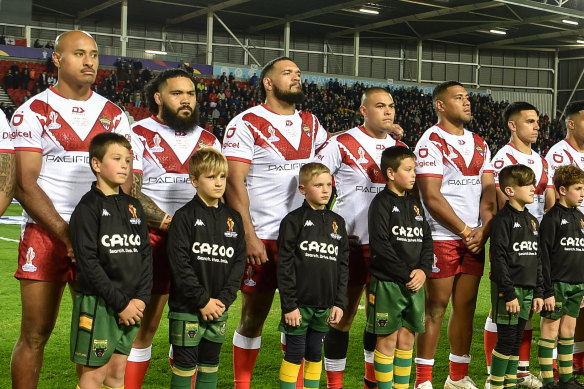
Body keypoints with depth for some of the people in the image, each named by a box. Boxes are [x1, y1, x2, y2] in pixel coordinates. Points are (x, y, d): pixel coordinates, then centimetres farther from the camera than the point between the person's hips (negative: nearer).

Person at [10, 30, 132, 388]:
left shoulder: (115, 116, 12)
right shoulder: (33, 112, 2)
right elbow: (25, 185, -5)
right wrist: (66, 234, -14)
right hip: (45, 234, -3)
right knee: (35, 335, 0)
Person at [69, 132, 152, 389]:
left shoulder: (133, 206, 12)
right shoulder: (88, 207, -7)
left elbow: (146, 255, 9)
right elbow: (88, 262, -13)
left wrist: (141, 298, -4)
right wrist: (120, 303, -15)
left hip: (131, 304, 6)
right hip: (97, 302, -6)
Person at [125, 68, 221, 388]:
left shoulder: (209, 141, 16)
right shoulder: (138, 135, 2)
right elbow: (130, 193, -7)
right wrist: (169, 223, -16)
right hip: (153, 241, -4)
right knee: (143, 326, -2)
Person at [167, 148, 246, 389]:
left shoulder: (233, 219, 8)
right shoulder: (185, 216, -6)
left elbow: (238, 263, 5)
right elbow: (179, 263, -13)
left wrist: (223, 300, -7)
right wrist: (203, 301, -15)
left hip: (219, 308, 5)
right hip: (187, 308, -4)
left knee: (210, 366, 13)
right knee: (184, 367, 2)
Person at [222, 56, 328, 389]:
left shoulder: (311, 124, 13)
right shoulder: (246, 123, -5)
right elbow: (234, 183, -11)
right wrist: (249, 237, -18)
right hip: (262, 237, -5)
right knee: (254, 315, 5)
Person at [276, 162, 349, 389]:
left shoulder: (337, 222, 9)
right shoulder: (293, 221, -6)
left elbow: (343, 265, 9)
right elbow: (284, 266, -9)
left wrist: (340, 302, 3)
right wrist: (289, 305, -13)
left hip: (325, 306, 4)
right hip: (299, 303, -4)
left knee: (315, 355, 13)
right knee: (294, 355, 3)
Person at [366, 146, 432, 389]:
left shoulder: (414, 204, 14)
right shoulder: (382, 202, -7)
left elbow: (426, 241, 12)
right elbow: (380, 246, -15)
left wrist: (423, 270, -5)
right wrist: (407, 274, -14)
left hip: (415, 284, 6)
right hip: (387, 283, -6)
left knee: (406, 342, 10)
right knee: (388, 342, 1)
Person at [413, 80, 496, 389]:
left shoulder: (479, 144, 15)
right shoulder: (431, 142, -7)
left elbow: (488, 190, 11)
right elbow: (432, 198, -13)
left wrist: (484, 228, -5)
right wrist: (465, 231, -11)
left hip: (476, 238, 6)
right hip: (443, 238, -6)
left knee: (466, 307, 10)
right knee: (436, 308, -2)